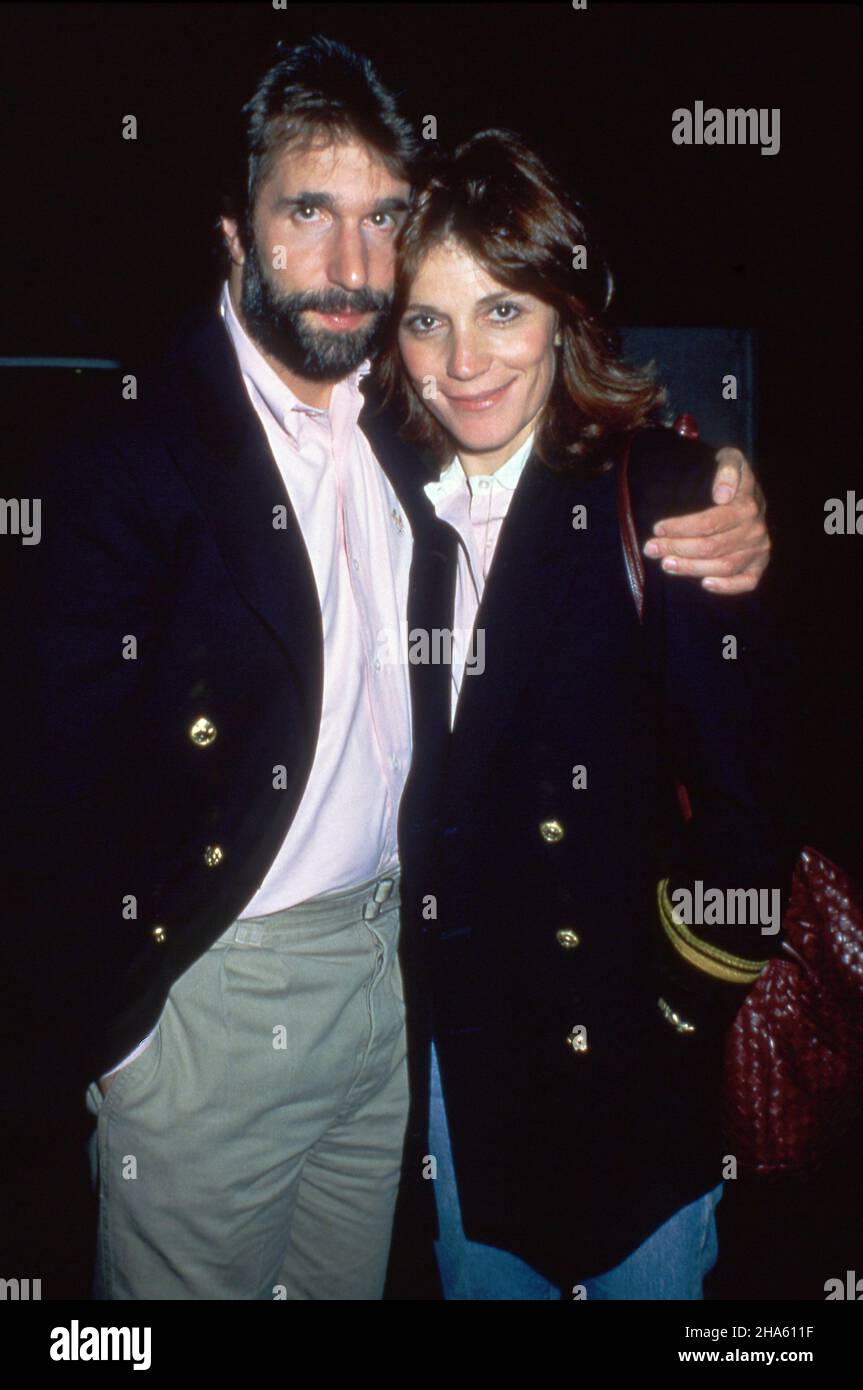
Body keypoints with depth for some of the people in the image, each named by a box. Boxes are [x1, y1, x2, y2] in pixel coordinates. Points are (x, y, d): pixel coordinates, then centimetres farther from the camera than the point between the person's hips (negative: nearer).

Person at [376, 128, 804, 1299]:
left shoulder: (660, 494, -13)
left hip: (624, 1069, -4)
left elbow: (750, 787, -16)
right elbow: (412, 795, 6)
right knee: (476, 1274, 22)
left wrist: (683, 1011, -13)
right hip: (451, 1057, 5)